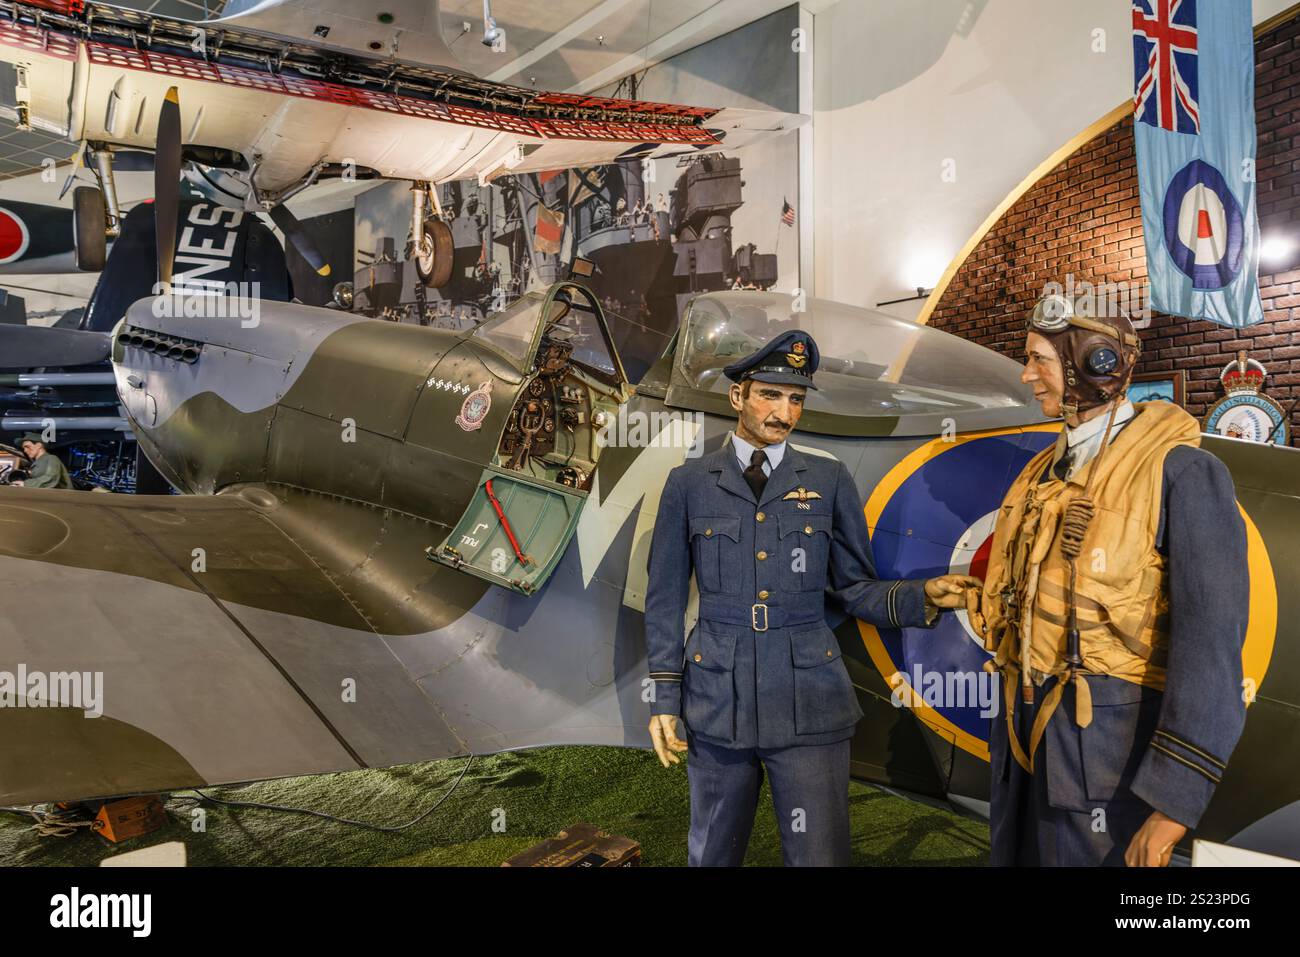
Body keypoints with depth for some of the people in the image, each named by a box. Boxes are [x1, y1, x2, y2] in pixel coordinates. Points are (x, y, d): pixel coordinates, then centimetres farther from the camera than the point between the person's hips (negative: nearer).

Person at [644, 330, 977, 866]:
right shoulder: (688, 484, 3)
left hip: (809, 701, 0)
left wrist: (924, 597, -12)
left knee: (821, 855, 2)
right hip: (717, 701, 1)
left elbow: (854, 588, 6)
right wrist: (664, 700, 2)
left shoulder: (830, 481, 4)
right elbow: (665, 598, 5)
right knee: (712, 855, 15)